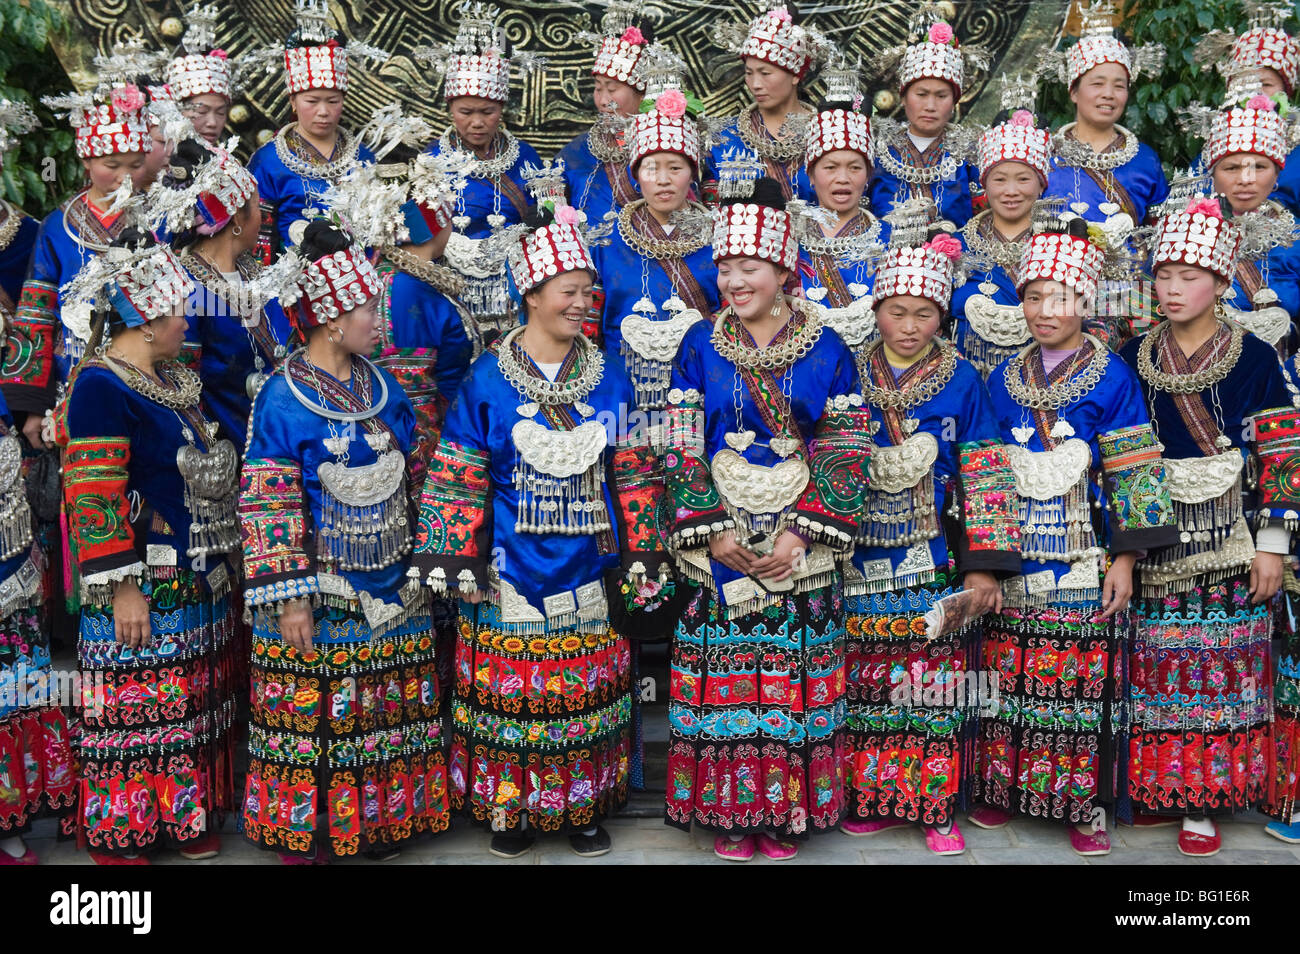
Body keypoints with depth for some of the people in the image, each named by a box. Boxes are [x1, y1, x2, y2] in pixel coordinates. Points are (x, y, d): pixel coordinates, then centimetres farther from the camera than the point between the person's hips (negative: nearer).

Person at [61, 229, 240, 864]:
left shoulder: (169, 380, 13)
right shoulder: (101, 387, -15)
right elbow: (93, 499, -19)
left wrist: (216, 560, 23)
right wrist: (123, 587, -20)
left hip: (197, 579, 9)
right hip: (143, 590, -9)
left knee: (191, 705, 16)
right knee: (136, 709, 0)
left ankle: (188, 818, 28)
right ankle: (121, 833, 15)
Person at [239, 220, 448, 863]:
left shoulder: (378, 384, 8)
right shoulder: (283, 399, -13)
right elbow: (268, 506, -15)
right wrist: (289, 597, -18)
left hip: (391, 585, 6)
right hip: (321, 592, -6)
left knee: (387, 709, 14)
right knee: (314, 713, 3)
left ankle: (381, 816, 30)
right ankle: (305, 833, 20)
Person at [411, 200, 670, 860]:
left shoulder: (607, 378, 5)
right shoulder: (488, 378, -3)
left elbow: (634, 473, 7)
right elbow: (458, 478, -1)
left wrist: (642, 556, 4)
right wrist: (453, 559, -6)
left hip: (591, 567, 2)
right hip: (512, 565, -2)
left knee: (588, 686, 8)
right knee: (512, 685, 4)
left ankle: (585, 806, 25)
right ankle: (511, 806, 22)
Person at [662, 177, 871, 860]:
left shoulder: (826, 351, 2)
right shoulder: (700, 346, 3)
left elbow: (846, 451, -1)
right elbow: (681, 448, 0)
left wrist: (801, 534, -10)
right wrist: (713, 533, -9)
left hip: (802, 543, 0)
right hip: (719, 540, 0)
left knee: (795, 681, 3)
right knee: (723, 678, 2)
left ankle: (787, 813, 17)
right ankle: (729, 812, 16)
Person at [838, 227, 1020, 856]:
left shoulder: (961, 380, 1)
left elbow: (983, 476, -1)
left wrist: (984, 566, -8)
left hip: (935, 563, -1)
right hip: (862, 562, 1)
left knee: (935, 685, 1)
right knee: (866, 684, 6)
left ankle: (935, 806, 15)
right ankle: (874, 798, 21)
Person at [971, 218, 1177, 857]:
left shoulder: (1111, 379, -2)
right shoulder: (1003, 380, 9)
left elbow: (1133, 476, -3)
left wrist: (1125, 558, -8)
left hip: (1083, 560, -3)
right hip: (1013, 559, 3)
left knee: (1083, 680, 0)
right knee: (1009, 677, 6)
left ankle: (1084, 805, 13)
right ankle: (1006, 788, 21)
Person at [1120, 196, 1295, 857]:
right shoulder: (1132, 360, 7)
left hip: (1227, 543, -2)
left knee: (1221, 670, 1)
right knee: (1154, 671, 5)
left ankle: (1204, 805, 10)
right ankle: (1158, 788, 20)